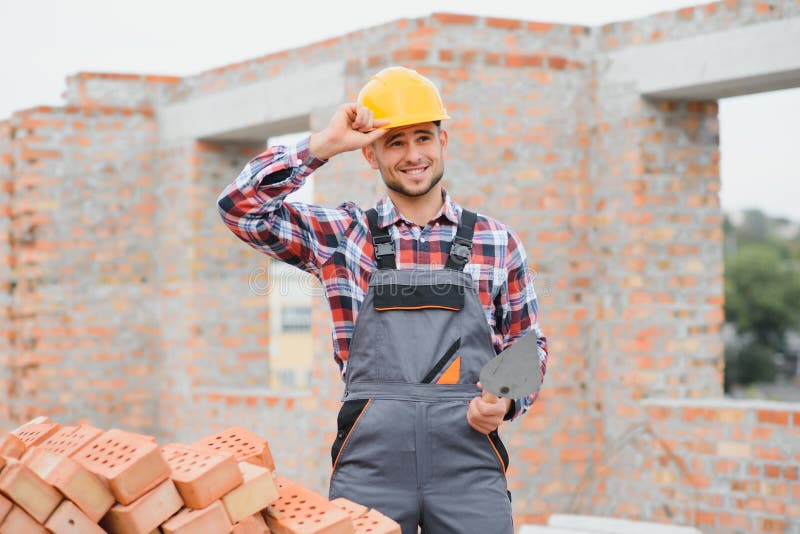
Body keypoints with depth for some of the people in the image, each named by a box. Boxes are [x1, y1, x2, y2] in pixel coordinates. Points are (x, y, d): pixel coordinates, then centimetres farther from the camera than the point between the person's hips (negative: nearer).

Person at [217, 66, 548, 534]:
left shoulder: (498, 243, 10)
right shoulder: (344, 236, 9)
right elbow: (241, 207, 0)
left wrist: (506, 401, -5)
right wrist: (325, 144, -3)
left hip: (468, 464, 0)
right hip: (369, 462, 0)